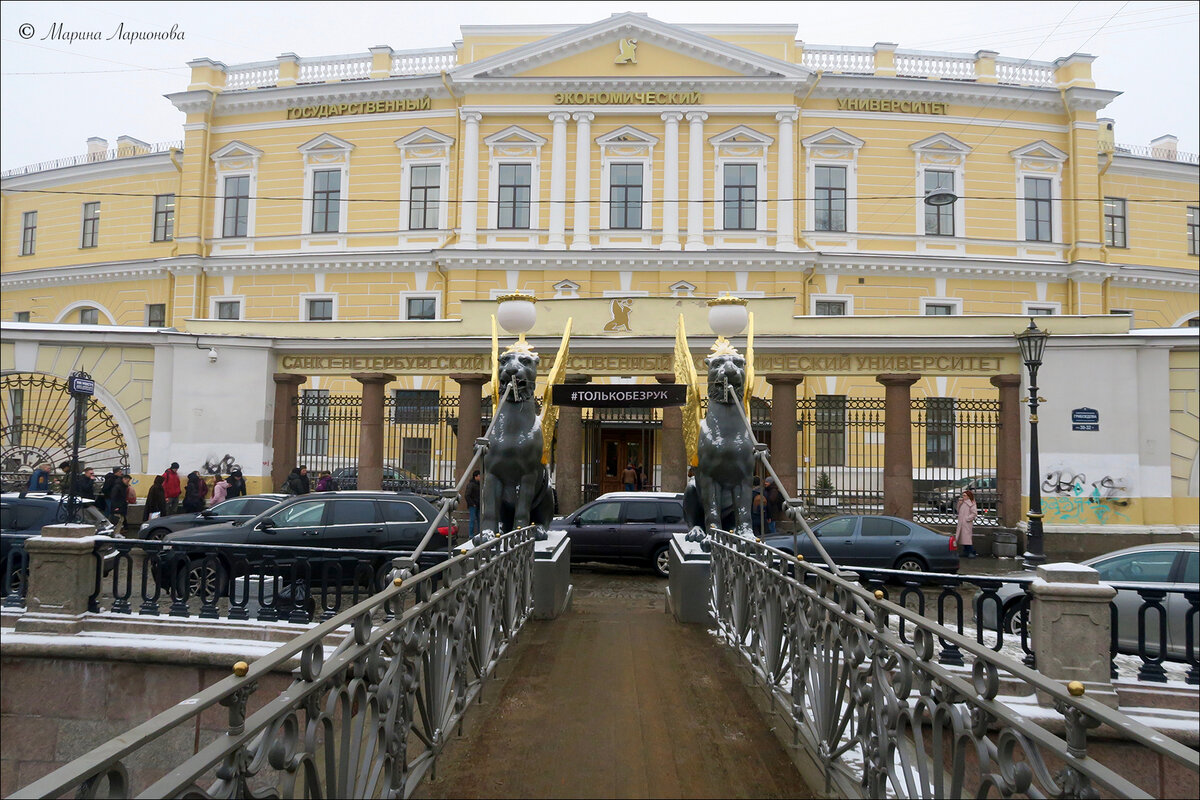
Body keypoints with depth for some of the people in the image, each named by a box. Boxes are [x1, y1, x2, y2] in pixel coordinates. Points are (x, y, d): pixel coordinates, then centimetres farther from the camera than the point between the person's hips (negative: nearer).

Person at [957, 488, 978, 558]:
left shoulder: (971, 504, -10)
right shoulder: (962, 503, 14)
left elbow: (974, 513, -15)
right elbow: (959, 511, 20)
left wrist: (967, 518, -15)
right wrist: (959, 504, 8)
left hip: (967, 523, -8)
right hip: (961, 523, 8)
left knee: (968, 537, -11)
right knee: (963, 537, 10)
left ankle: (972, 552, -7)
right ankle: (966, 551, 18)